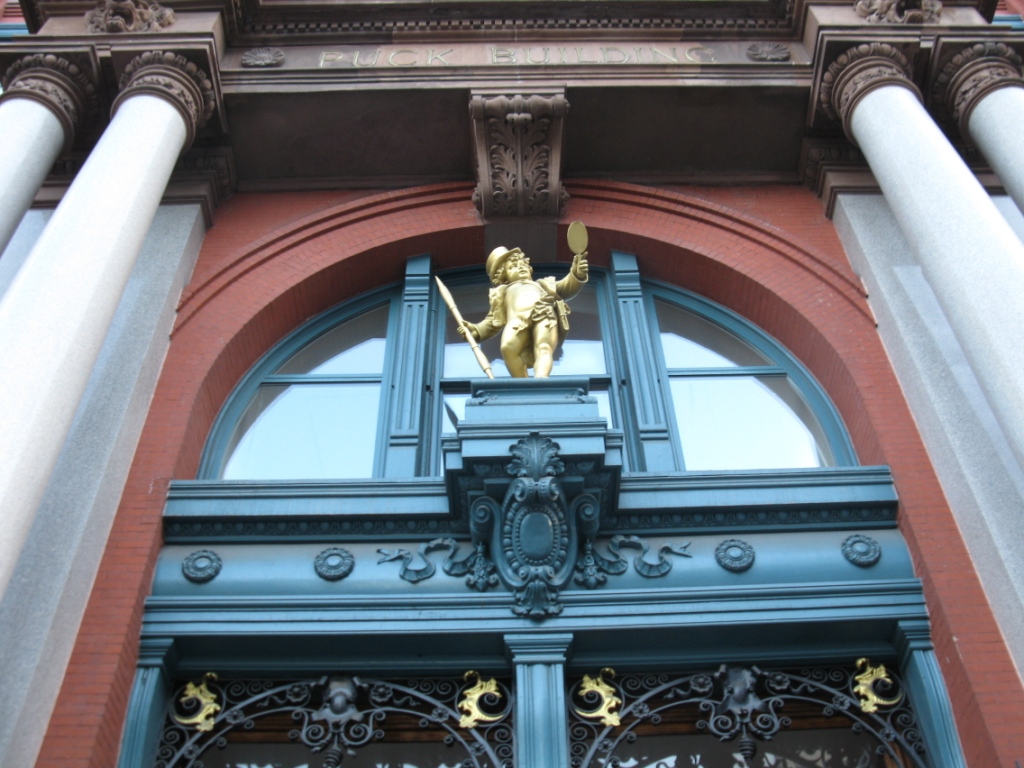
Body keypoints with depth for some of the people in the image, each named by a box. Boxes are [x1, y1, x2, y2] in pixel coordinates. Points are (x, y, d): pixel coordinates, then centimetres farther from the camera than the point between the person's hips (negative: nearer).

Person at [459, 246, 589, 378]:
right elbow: (492, 322, 28)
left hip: (545, 317, 0)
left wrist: (576, 274, 1)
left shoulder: (543, 284, 43)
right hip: (517, 319, 0)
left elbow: (565, 288, 24)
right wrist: (476, 330, 6)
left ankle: (541, 378, -58)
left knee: (544, 348, -34)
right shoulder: (503, 292, 41)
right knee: (508, 348, -35)